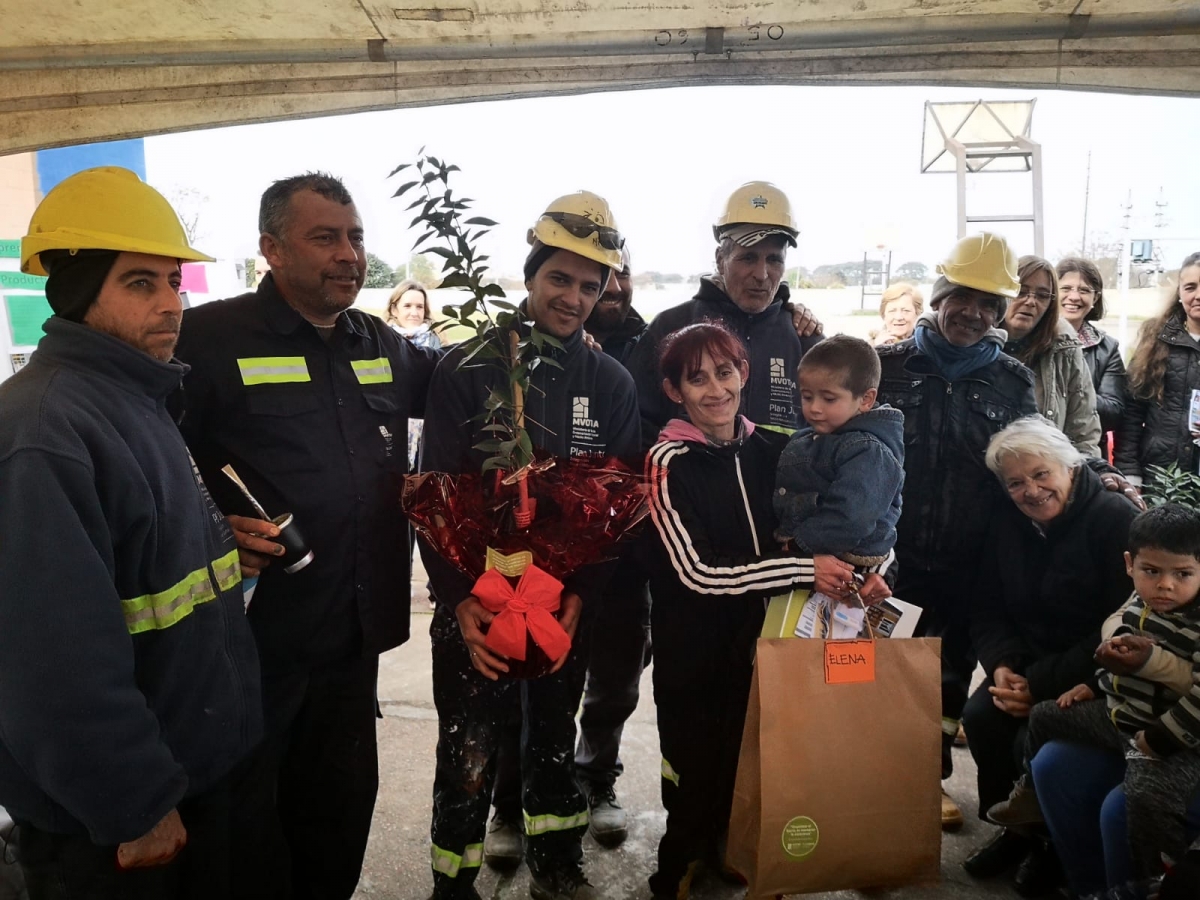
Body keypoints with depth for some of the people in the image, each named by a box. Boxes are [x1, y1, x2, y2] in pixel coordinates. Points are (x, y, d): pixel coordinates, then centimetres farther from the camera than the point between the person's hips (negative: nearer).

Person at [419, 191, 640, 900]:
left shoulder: (612, 383, 1)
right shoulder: (467, 368, -7)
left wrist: (579, 595, -9)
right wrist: (460, 598, -15)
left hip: (567, 603, 3)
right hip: (476, 604, -2)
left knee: (555, 740, 19)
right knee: (468, 756, 4)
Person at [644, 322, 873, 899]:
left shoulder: (771, 449, 0)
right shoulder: (670, 461, -15)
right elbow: (696, 571, -21)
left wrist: (857, 572, -9)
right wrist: (804, 572, -23)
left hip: (759, 635, 5)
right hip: (692, 648, -4)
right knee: (696, 769, 9)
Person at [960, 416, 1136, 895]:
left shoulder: (1116, 520, -17)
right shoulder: (1007, 524, 4)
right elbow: (987, 608, 7)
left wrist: (1042, 683, -24)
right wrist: (1001, 666, -13)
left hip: (1095, 675, -6)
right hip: (1030, 659, 6)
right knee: (980, 716, -19)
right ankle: (1016, 825, 8)